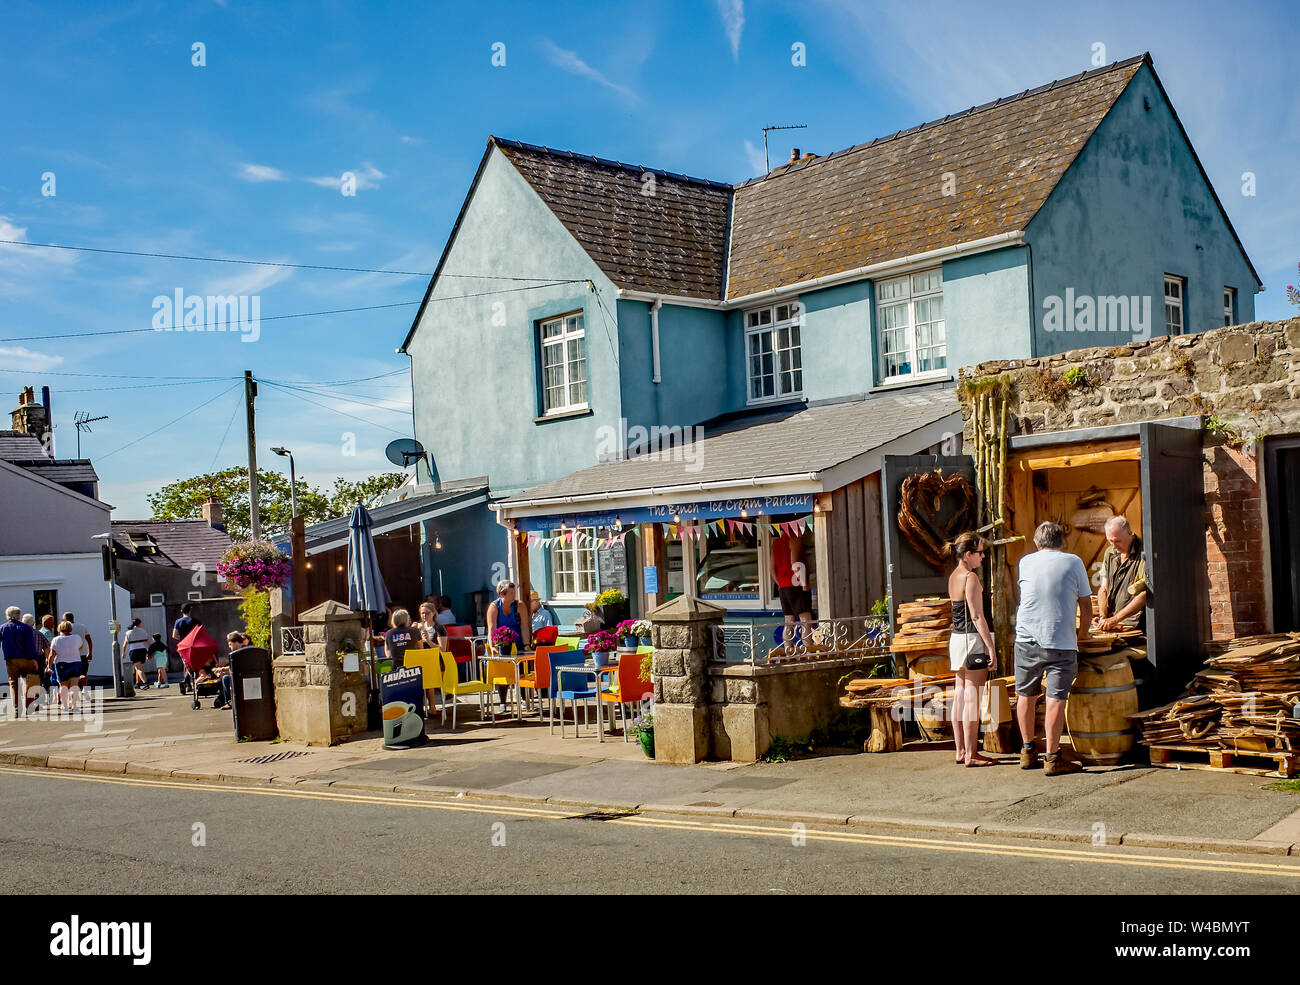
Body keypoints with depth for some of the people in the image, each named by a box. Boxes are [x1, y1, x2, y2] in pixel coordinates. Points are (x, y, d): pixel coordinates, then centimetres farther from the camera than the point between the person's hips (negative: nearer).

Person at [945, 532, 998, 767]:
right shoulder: (971, 578, -15)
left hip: (956, 638, 9)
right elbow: (977, 617, -18)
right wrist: (991, 648, -17)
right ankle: (971, 754, -3)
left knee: (960, 694, 10)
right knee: (972, 698, -6)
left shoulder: (953, 576, 12)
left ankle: (961, 751, 16)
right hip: (973, 639, -9)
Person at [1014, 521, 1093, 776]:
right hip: (1061, 640, -3)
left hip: (1027, 638, 3)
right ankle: (1052, 758, -3)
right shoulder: (1073, 562, 2)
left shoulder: (1026, 562, 10)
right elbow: (1087, 608, 5)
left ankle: (1028, 750, 24)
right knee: (1056, 698, -3)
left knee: (1026, 694, 14)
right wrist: (1081, 632, 24)